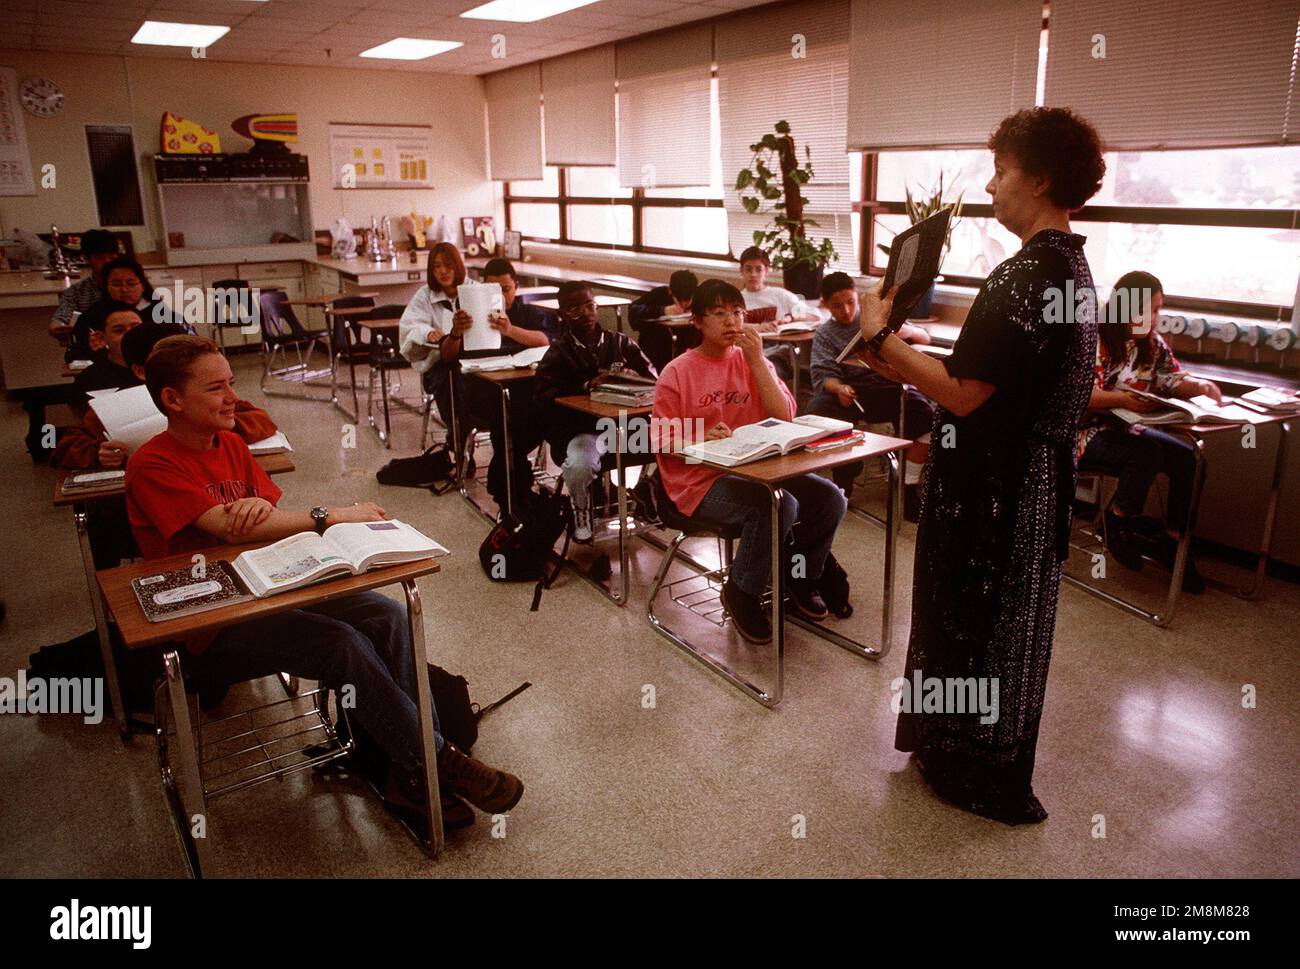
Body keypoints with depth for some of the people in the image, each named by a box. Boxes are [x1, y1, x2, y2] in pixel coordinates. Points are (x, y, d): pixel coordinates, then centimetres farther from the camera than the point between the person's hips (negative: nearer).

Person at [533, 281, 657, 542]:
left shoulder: (621, 343, 15)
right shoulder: (558, 354, 9)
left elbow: (652, 378, 7)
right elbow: (544, 397, -6)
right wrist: (586, 387, -18)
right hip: (579, 430, -2)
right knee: (580, 465, -34)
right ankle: (581, 514, -4)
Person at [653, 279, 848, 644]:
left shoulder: (754, 362, 9)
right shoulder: (677, 373, -3)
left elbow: (784, 416, -4)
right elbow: (662, 440, -6)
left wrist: (757, 359, -10)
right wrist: (702, 438, -25)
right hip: (701, 480, -5)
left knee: (830, 498, -13)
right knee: (778, 505, -30)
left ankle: (801, 576, 15)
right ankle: (742, 593, -5)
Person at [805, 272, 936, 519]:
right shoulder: (824, 334, 16)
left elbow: (925, 338, 14)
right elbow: (823, 374, 0)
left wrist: (909, 331, -11)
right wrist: (838, 388, -25)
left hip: (892, 386, 0)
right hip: (853, 391, 0)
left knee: (927, 414, -30)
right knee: (817, 410, -31)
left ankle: (908, 487, -17)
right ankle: (845, 475, -10)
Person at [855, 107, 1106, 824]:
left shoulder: (1025, 275, -23)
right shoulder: (1071, 266, 10)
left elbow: (964, 393, -26)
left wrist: (879, 338, -16)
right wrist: (907, 367, 11)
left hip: (992, 491, -10)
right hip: (1036, 478, 10)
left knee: (972, 621, 6)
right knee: (1009, 620, 21)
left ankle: (983, 778, 25)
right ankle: (995, 766, 41)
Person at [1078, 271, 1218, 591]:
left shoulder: (1153, 343, 11)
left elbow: (1172, 379, 15)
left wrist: (1201, 386, -8)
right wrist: (1122, 400, -37)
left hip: (1126, 429, 8)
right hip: (1087, 430, -8)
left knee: (1188, 456, -12)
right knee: (1147, 453, -33)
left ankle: (1172, 540, 2)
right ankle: (1119, 519, -7)